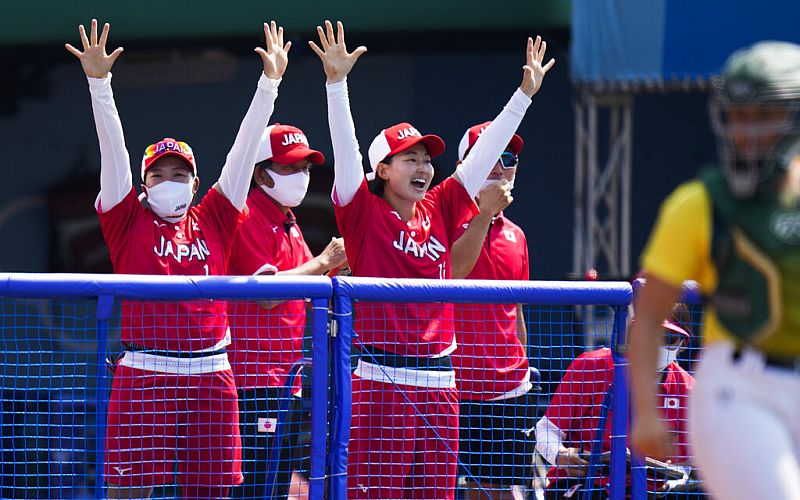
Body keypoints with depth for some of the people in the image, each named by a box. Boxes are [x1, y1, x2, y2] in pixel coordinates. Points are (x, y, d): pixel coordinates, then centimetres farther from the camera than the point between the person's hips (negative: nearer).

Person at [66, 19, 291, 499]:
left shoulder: (213, 222, 11)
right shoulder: (130, 223, 6)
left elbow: (245, 149, 10)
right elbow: (113, 150, -2)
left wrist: (270, 84, 8)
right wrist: (99, 82, -11)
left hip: (210, 376, 3)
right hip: (144, 375, -3)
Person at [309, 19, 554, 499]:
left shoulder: (439, 211, 12)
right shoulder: (365, 213, 0)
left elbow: (485, 152, 17)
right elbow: (346, 148, -12)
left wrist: (524, 95, 18)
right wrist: (337, 82, -22)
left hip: (439, 382, 5)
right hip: (380, 382, -5)